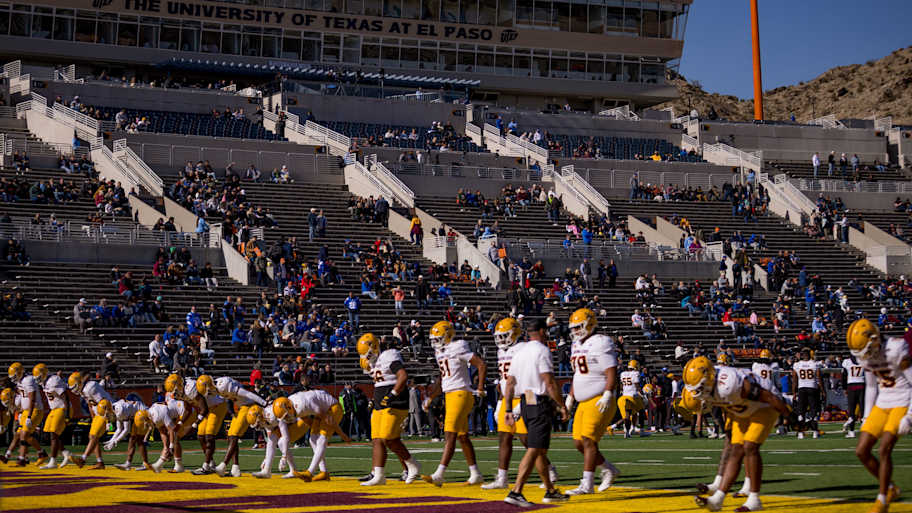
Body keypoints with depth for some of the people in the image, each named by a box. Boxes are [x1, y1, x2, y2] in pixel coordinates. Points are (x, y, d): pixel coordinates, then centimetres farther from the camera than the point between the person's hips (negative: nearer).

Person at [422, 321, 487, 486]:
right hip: (450, 396, 10)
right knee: (462, 437, 12)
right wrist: (430, 398, 23)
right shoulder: (441, 353, 16)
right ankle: (475, 474, 20)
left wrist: (480, 388, -15)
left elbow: (482, 365, -14)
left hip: (461, 395, -10)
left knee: (450, 435, -14)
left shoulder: (457, 349, -12)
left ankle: (439, 475, -20)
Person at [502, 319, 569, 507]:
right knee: (533, 450, -10)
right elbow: (550, 383, -16)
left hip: (525, 404, 9)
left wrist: (508, 410, 15)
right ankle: (515, 493, -18)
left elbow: (510, 384, 13)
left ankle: (550, 491, 25)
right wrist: (562, 406, -9)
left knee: (541, 450, 17)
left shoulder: (519, 352, 13)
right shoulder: (541, 351, -11)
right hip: (540, 404, -9)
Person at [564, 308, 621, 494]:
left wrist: (607, 395, -27)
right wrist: (570, 397, 23)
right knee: (579, 443, 6)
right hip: (584, 403, 9)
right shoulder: (577, 346, 16)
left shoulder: (600, 343, -12)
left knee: (588, 440, -14)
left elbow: (612, 373, -17)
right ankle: (610, 470, 22)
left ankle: (587, 484, -12)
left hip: (599, 402, -9)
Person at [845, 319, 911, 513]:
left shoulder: (896, 351, -22)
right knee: (861, 451, 0)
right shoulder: (866, 357, 1)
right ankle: (890, 489, 17)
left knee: (884, 449, -18)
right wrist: (867, 417, 14)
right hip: (883, 403, 7)